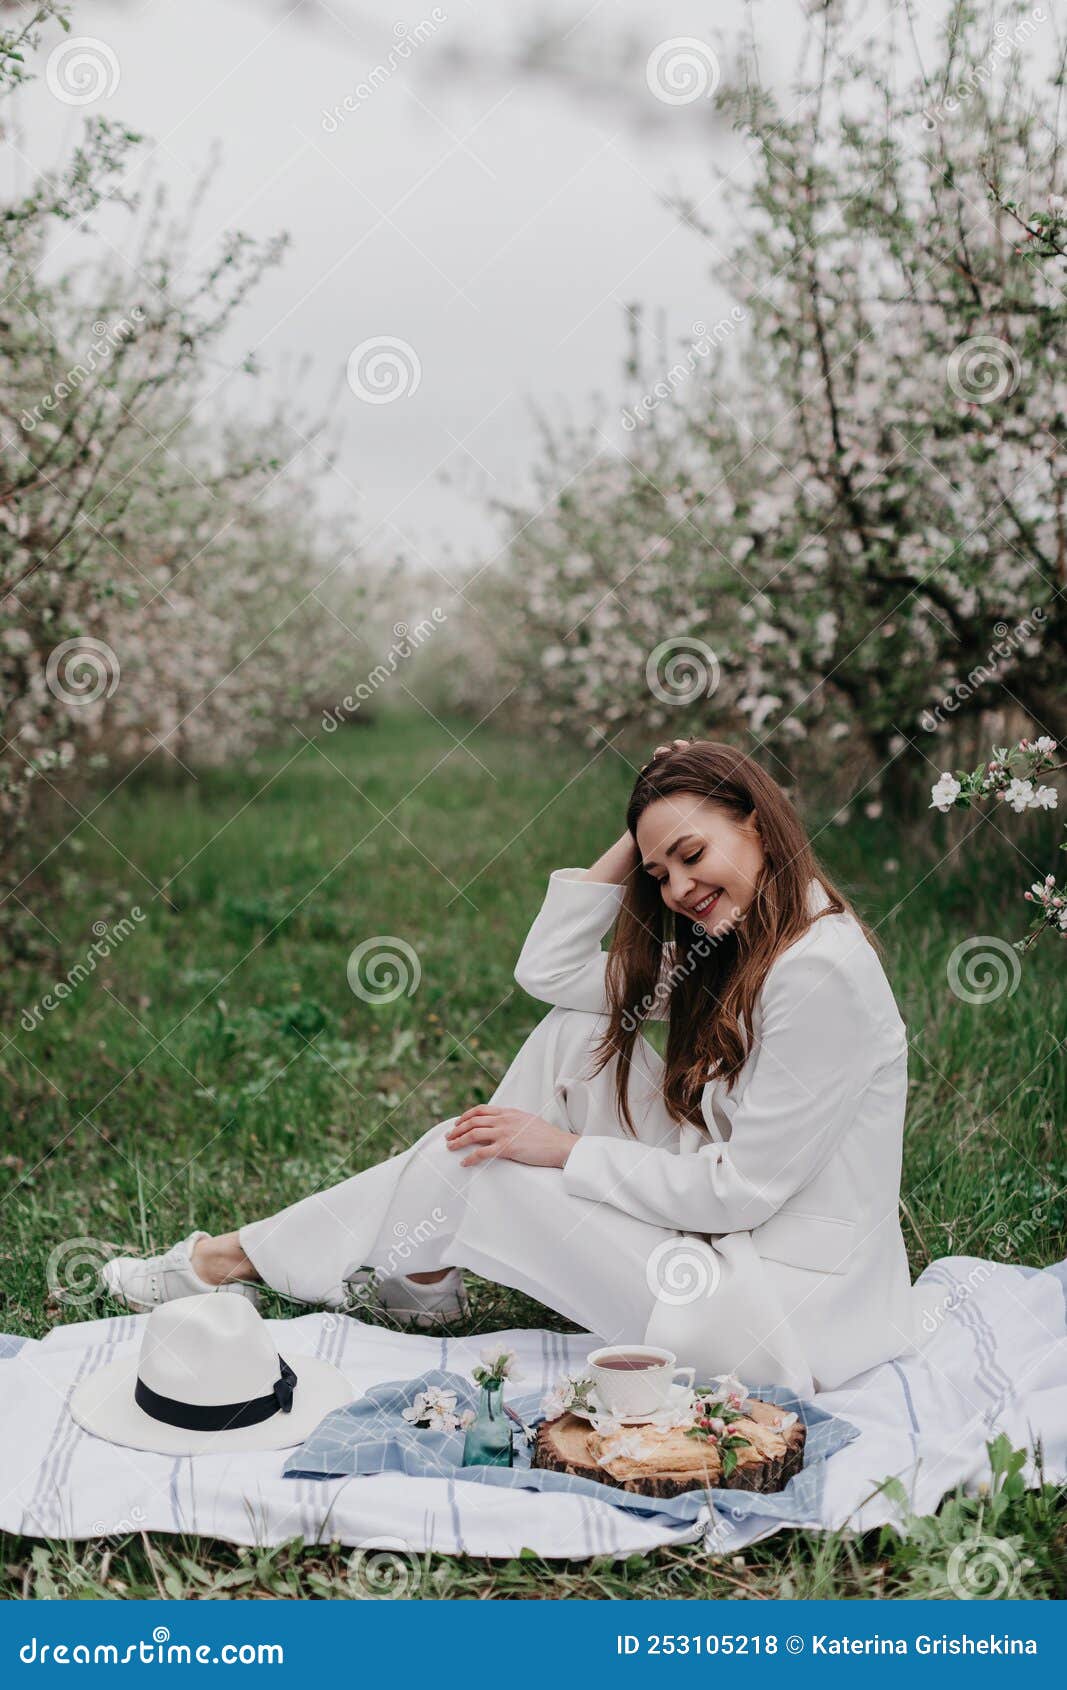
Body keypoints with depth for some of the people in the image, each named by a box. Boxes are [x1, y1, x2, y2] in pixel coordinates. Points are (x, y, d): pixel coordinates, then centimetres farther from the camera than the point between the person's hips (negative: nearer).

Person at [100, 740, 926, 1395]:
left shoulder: (821, 970, -22)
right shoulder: (739, 946, 7)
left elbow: (742, 1190, -21)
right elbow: (547, 970, 7)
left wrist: (565, 1150, -14)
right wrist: (636, 842, 0)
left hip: (786, 1310, -8)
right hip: (727, 1230, 9)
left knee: (479, 1171, -8)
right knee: (579, 1031, 0)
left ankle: (237, 1261, 12)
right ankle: (425, 1270, 8)